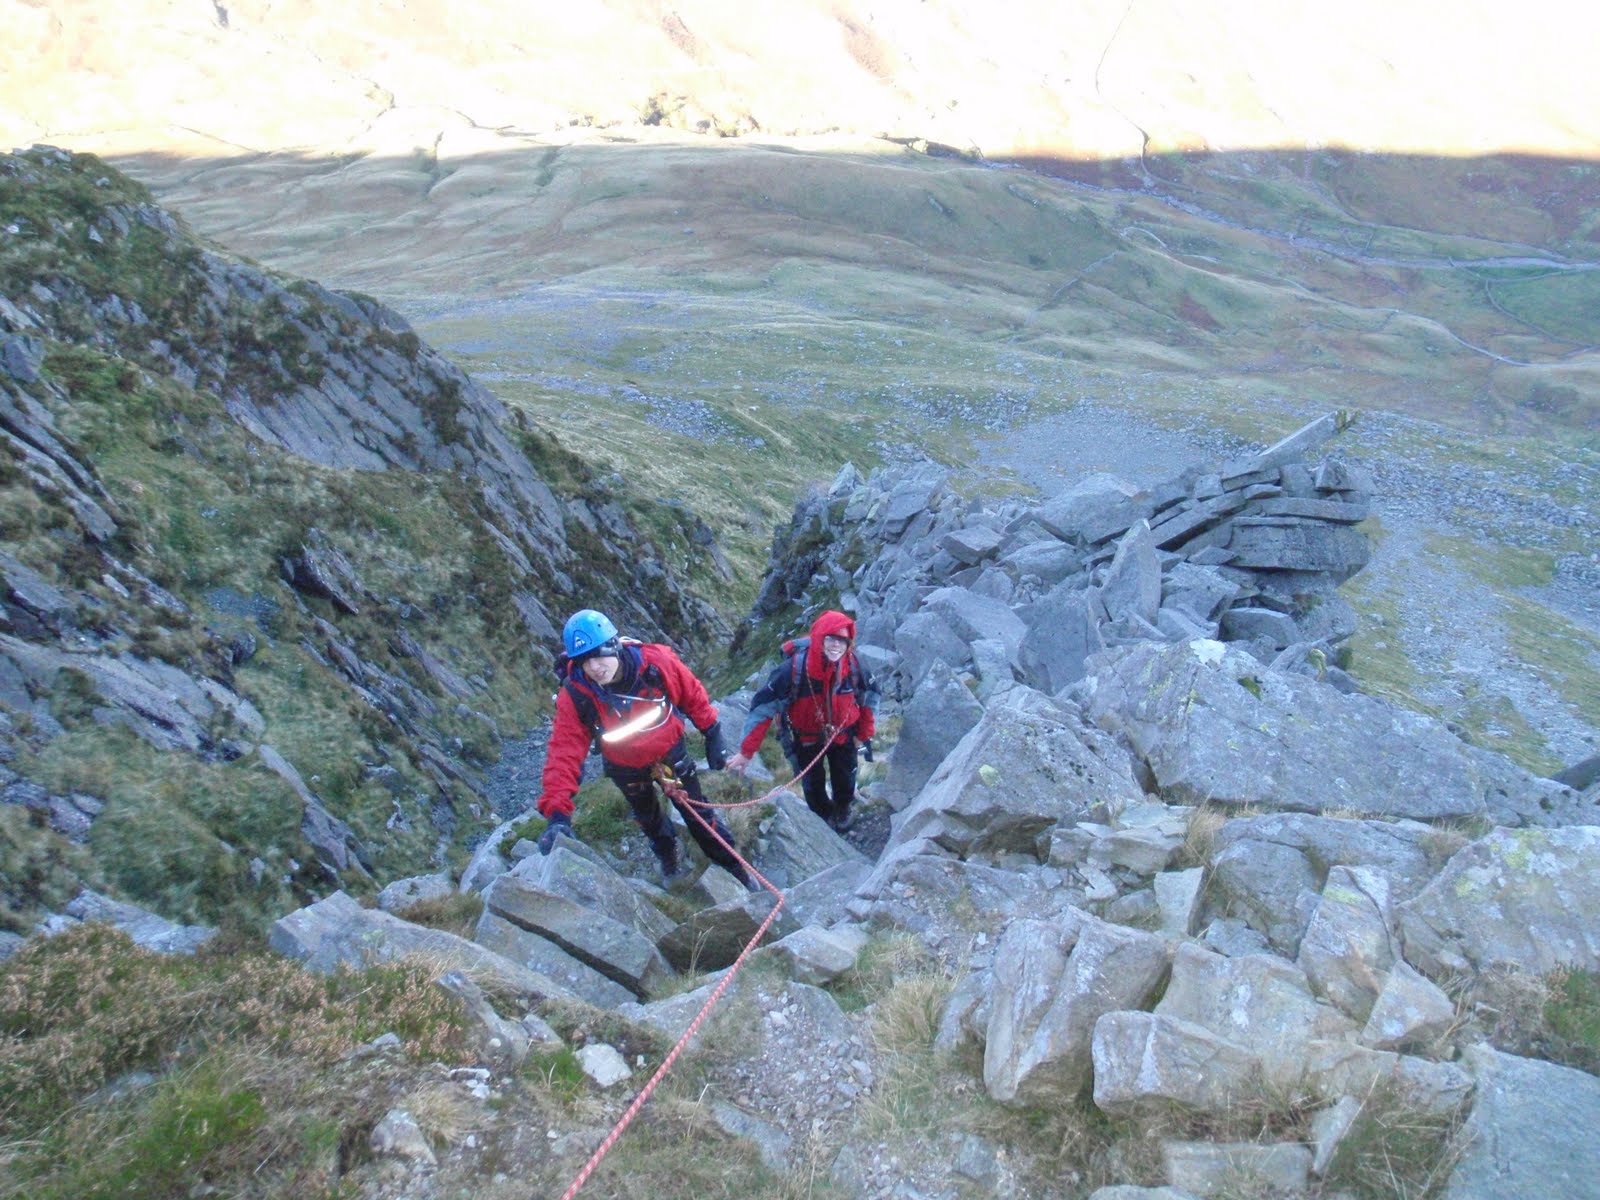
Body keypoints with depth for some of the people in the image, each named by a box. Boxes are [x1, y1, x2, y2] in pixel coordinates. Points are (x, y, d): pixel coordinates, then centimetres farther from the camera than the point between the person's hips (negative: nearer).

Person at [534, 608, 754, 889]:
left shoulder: (656, 662, -33)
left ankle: (733, 868, 33)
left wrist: (713, 736, -7)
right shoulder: (575, 695, -32)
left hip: (670, 752, -1)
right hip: (626, 768, 1)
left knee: (697, 812, 11)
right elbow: (563, 753, -32)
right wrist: (557, 813, -40)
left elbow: (694, 696, -15)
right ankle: (669, 859, 56)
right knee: (648, 818, 25)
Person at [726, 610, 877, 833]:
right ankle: (823, 815, 54)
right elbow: (764, 706, -30)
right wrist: (746, 752, -30)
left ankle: (843, 809, 58)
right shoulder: (793, 668, -37)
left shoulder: (853, 665, -27)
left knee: (845, 779, 25)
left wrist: (865, 732, 1)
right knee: (813, 784, 22)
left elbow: (869, 696, -5)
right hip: (806, 738, -2)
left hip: (843, 734, 2)